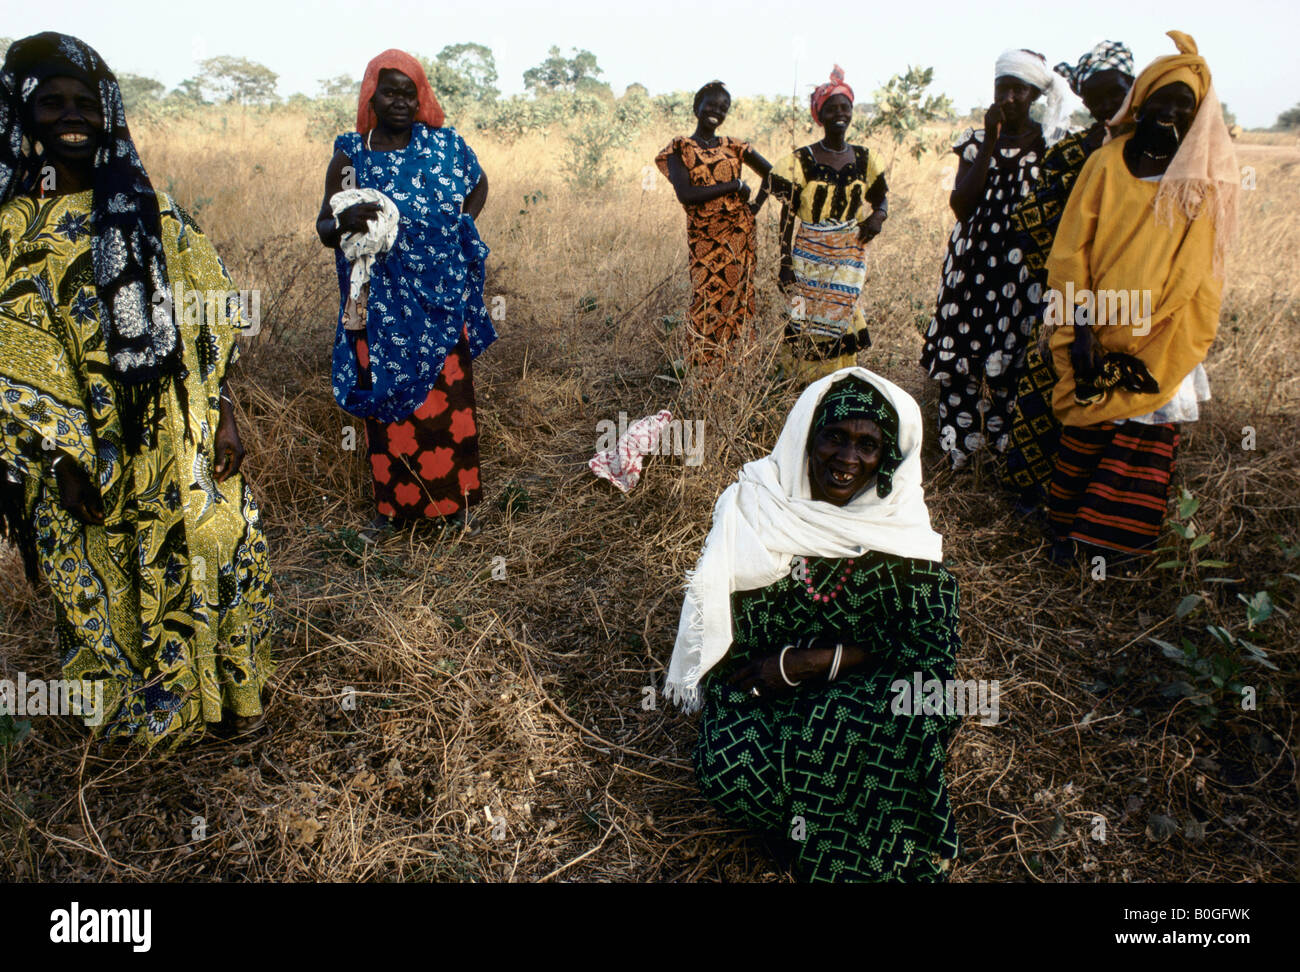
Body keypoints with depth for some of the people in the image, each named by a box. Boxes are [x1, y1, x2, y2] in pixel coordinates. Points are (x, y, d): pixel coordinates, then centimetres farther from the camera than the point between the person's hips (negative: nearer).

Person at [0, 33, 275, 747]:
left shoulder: (148, 209, 5)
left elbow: (206, 318, 3)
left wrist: (223, 413, -3)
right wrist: (64, 458, -11)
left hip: (178, 438, 2)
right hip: (87, 449, -2)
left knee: (220, 552, 5)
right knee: (101, 580, 10)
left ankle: (228, 691, 28)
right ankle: (141, 710, 33)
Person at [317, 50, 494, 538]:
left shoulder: (445, 146, 1)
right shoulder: (349, 157, -1)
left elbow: (479, 184, 20)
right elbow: (323, 228, 0)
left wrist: (460, 230, 5)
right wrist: (345, 222, -23)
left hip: (440, 304, 1)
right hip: (382, 310, 0)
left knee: (447, 400, 4)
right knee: (388, 402, 6)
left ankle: (454, 501, 19)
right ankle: (392, 504, 21)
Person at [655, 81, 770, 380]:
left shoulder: (732, 146, 12)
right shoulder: (680, 148, 1)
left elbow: (773, 174, 20)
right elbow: (685, 194, -15)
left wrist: (758, 202, 3)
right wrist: (735, 185, -12)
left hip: (739, 235, 4)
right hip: (706, 239, -4)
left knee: (739, 300, 5)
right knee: (707, 303, -5)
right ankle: (703, 379, 3)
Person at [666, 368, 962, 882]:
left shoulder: (900, 525, -7)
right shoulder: (756, 503, -8)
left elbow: (931, 643, -13)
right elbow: (719, 615, -4)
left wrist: (807, 662, -18)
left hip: (862, 687, 1)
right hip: (761, 685, 0)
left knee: (914, 715, -31)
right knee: (733, 771, -28)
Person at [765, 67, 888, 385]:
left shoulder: (864, 159, 6)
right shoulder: (802, 161, -4)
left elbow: (881, 199, 19)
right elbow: (787, 217, -2)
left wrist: (879, 215, -7)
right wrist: (784, 266, -7)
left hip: (849, 260, 3)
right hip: (810, 260, -3)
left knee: (841, 323, 7)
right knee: (811, 327, -2)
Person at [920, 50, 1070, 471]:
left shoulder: (1052, 143, 2)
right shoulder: (976, 140, 10)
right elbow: (961, 204, -7)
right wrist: (991, 142, -9)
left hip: (1022, 271, -2)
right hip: (972, 263, 3)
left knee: (1010, 365, -3)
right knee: (957, 360, 2)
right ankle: (959, 453, 16)